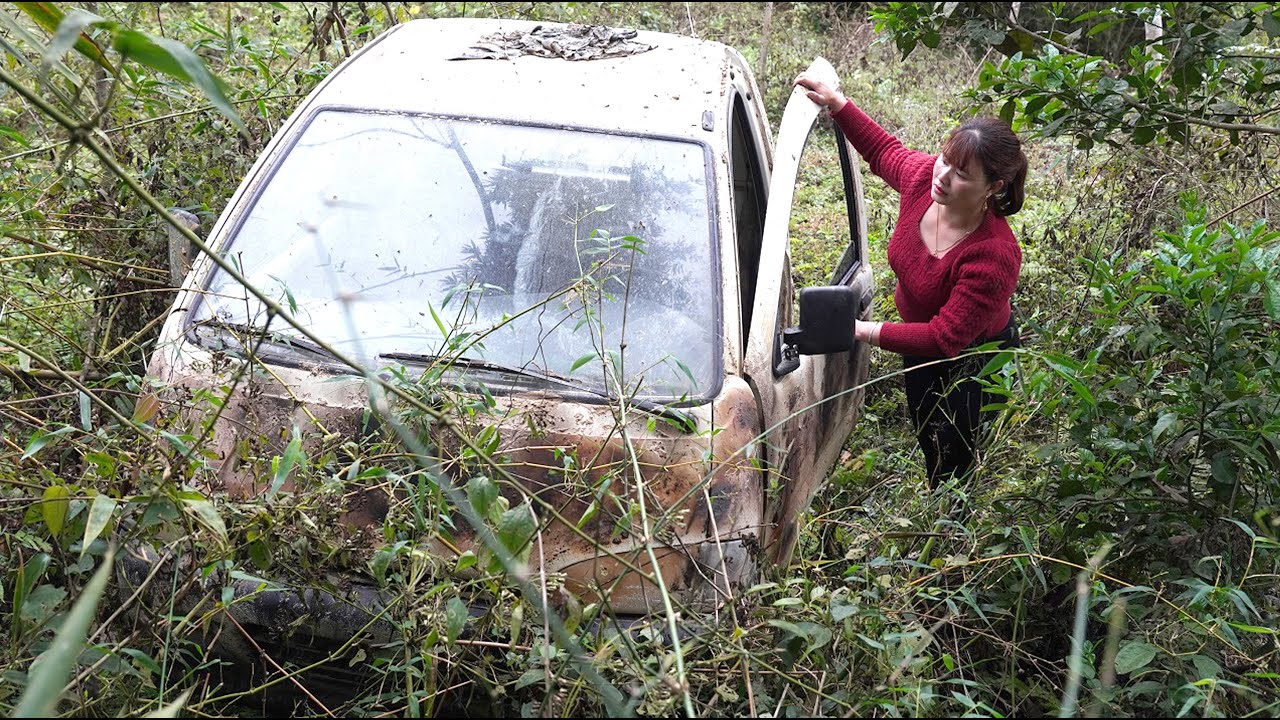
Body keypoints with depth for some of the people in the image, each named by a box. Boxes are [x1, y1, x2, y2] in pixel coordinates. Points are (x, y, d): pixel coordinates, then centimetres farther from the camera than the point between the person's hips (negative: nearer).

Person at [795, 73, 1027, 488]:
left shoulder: (994, 257, -42)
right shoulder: (924, 175, -25)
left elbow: (945, 338, -37)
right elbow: (884, 151, 0)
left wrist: (865, 331, -37)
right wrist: (836, 104, -6)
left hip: (972, 359, -7)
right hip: (919, 340, 7)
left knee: (952, 461, 10)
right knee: (927, 439, 28)